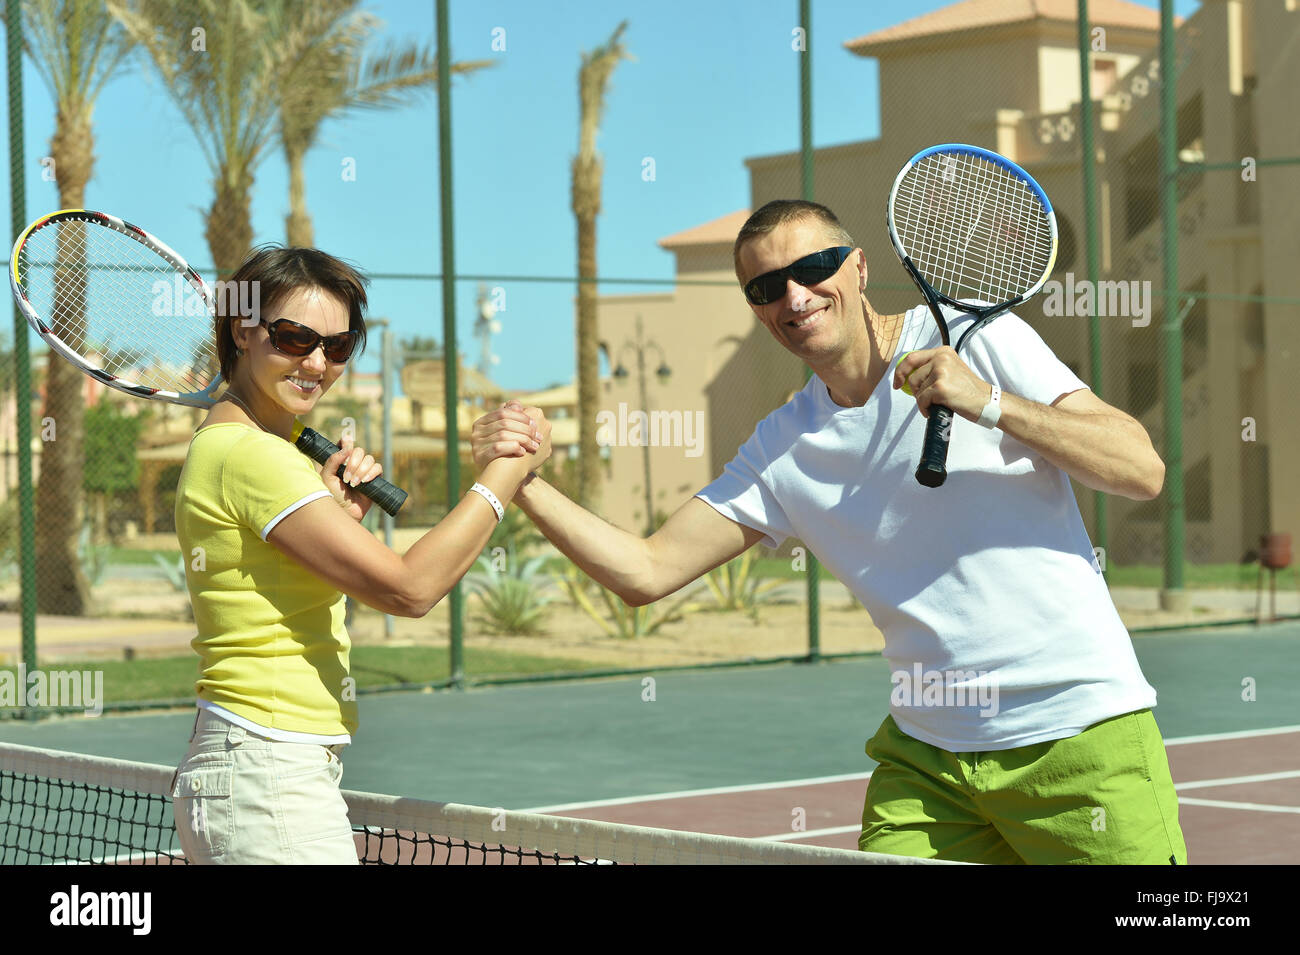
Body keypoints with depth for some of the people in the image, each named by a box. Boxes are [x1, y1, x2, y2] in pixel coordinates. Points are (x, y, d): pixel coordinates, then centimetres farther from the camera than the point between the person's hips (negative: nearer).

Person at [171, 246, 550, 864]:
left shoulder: (223, 446, 14)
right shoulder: (248, 455, -16)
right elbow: (409, 588, -19)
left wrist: (341, 515, 2)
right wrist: (506, 471, -10)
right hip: (270, 782, -10)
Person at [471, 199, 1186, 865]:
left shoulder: (978, 340, -5)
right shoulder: (780, 449, 7)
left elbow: (1141, 471, -11)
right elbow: (646, 572, 4)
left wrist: (989, 403, -23)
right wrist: (524, 482, -9)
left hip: (1079, 737, -3)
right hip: (925, 758, 4)